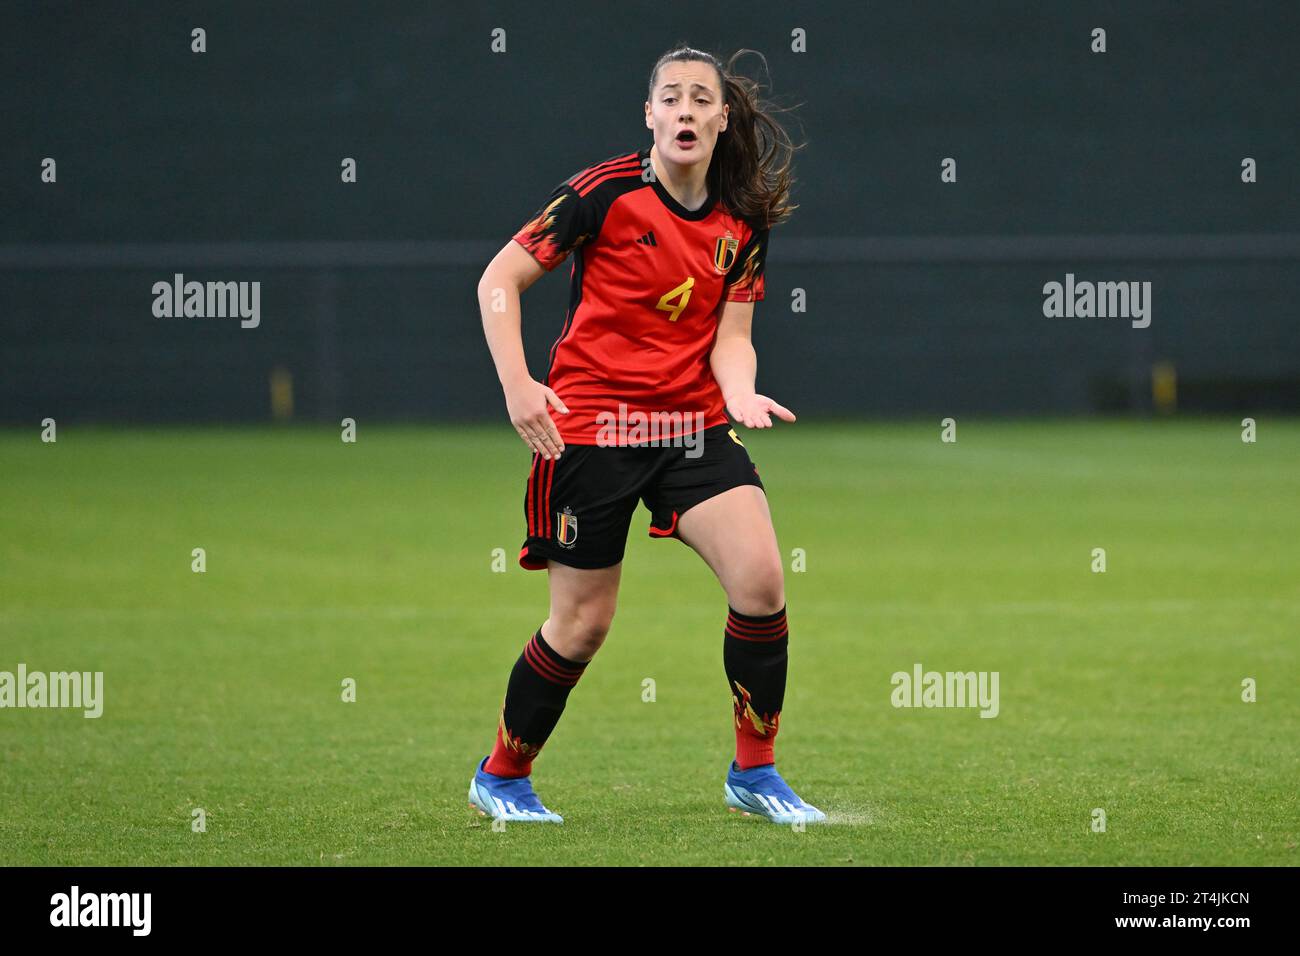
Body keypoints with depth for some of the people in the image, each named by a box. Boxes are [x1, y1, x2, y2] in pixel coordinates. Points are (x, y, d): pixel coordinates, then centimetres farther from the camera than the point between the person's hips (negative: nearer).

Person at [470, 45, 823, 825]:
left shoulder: (744, 221, 4)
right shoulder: (606, 193, -10)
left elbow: (731, 336, 5)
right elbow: (499, 279, -6)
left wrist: (739, 393, -17)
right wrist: (517, 385, -16)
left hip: (693, 424, 4)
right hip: (589, 424, -4)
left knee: (761, 578, -15)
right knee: (584, 622, 0)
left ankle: (754, 772, 1)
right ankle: (501, 777, 23)